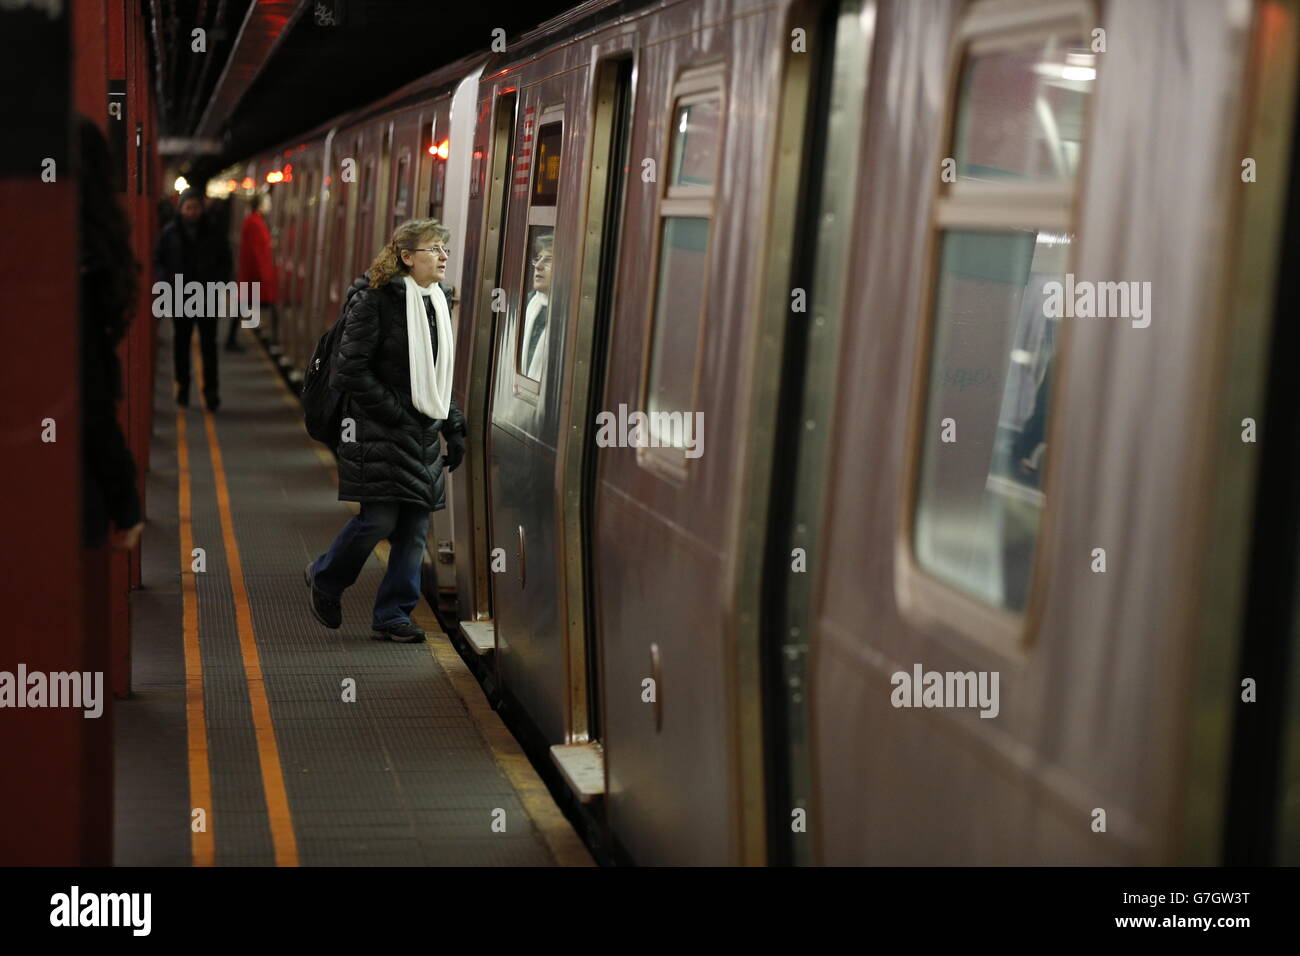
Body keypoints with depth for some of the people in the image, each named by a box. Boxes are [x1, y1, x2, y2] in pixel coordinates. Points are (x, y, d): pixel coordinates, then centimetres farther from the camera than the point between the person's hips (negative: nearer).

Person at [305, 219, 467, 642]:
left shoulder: (437, 305, 14)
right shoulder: (376, 299, -10)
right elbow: (351, 369, -14)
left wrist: (454, 426, 13)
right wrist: (394, 412, -16)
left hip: (424, 433, 7)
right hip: (380, 433, -7)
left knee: (416, 527, 4)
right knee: (379, 519, -9)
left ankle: (392, 615, 14)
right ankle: (325, 579, 18)